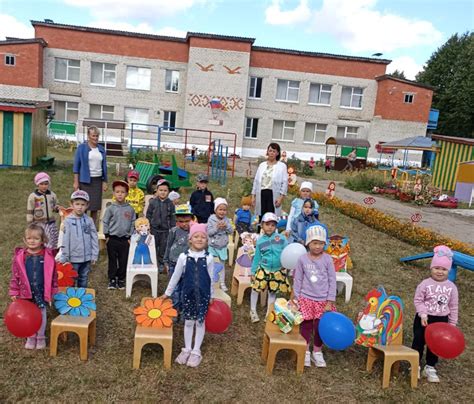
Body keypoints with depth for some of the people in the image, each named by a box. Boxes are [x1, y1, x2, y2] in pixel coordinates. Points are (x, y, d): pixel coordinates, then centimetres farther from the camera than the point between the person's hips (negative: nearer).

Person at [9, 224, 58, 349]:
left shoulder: (48, 256, -7)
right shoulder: (19, 256, -6)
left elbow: (53, 275, 0)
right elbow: (15, 276, 0)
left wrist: (53, 291, 2)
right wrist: (14, 292, -1)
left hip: (42, 293, 0)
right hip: (26, 292, 1)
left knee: (41, 316, 12)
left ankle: (40, 338, 29)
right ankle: (31, 337, 31)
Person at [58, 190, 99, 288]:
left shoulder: (89, 220, -1)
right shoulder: (68, 221, -8)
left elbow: (94, 238, 2)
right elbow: (65, 241, -6)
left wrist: (94, 255, 1)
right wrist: (64, 258, -4)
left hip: (86, 258, 3)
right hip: (73, 258, -2)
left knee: (84, 281, 17)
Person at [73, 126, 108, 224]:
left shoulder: (101, 149, 10)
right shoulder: (82, 147, 0)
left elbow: (104, 166, 13)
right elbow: (76, 165, -1)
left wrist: (105, 182, 9)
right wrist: (76, 182, -6)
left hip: (98, 180, 3)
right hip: (85, 180, -3)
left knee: (95, 207, 6)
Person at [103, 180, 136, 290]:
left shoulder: (130, 209, 0)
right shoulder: (111, 208, -4)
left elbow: (133, 224, 6)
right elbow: (105, 222, 1)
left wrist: (130, 237, 3)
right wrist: (107, 236, -1)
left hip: (125, 239, 1)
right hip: (112, 239, -1)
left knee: (124, 261, 8)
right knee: (112, 260, 8)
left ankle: (121, 279, 22)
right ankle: (112, 280, 19)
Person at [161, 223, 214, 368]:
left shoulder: (209, 258, -7)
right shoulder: (183, 256, -8)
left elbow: (211, 279, 2)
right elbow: (176, 276, 2)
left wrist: (211, 297, 6)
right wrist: (168, 292, 8)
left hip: (203, 295, 0)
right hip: (188, 294, 1)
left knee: (200, 322, 9)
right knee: (188, 322, 12)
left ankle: (196, 351, 23)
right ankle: (187, 349, 29)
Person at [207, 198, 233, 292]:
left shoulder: (226, 220, -4)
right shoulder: (211, 219, -13)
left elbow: (231, 231, -5)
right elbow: (209, 232, -17)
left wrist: (226, 226, -24)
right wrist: (217, 227, -29)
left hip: (223, 247, 3)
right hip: (212, 246, -3)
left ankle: (222, 283, 27)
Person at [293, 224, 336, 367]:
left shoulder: (327, 259, -7)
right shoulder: (302, 259, -6)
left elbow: (332, 281, -4)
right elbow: (297, 280, 2)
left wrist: (330, 302, -5)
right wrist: (296, 299, 2)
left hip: (323, 300, 0)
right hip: (306, 298, 0)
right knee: (306, 325, 8)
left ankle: (317, 352, 27)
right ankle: (305, 351, 26)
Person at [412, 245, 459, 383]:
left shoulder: (451, 287, -2)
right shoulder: (425, 284, -12)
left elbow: (453, 306, 4)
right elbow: (418, 300, -10)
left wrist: (452, 323, 4)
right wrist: (423, 315, -20)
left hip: (441, 320, 3)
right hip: (424, 318, -3)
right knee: (419, 342, 4)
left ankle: (430, 367, 27)